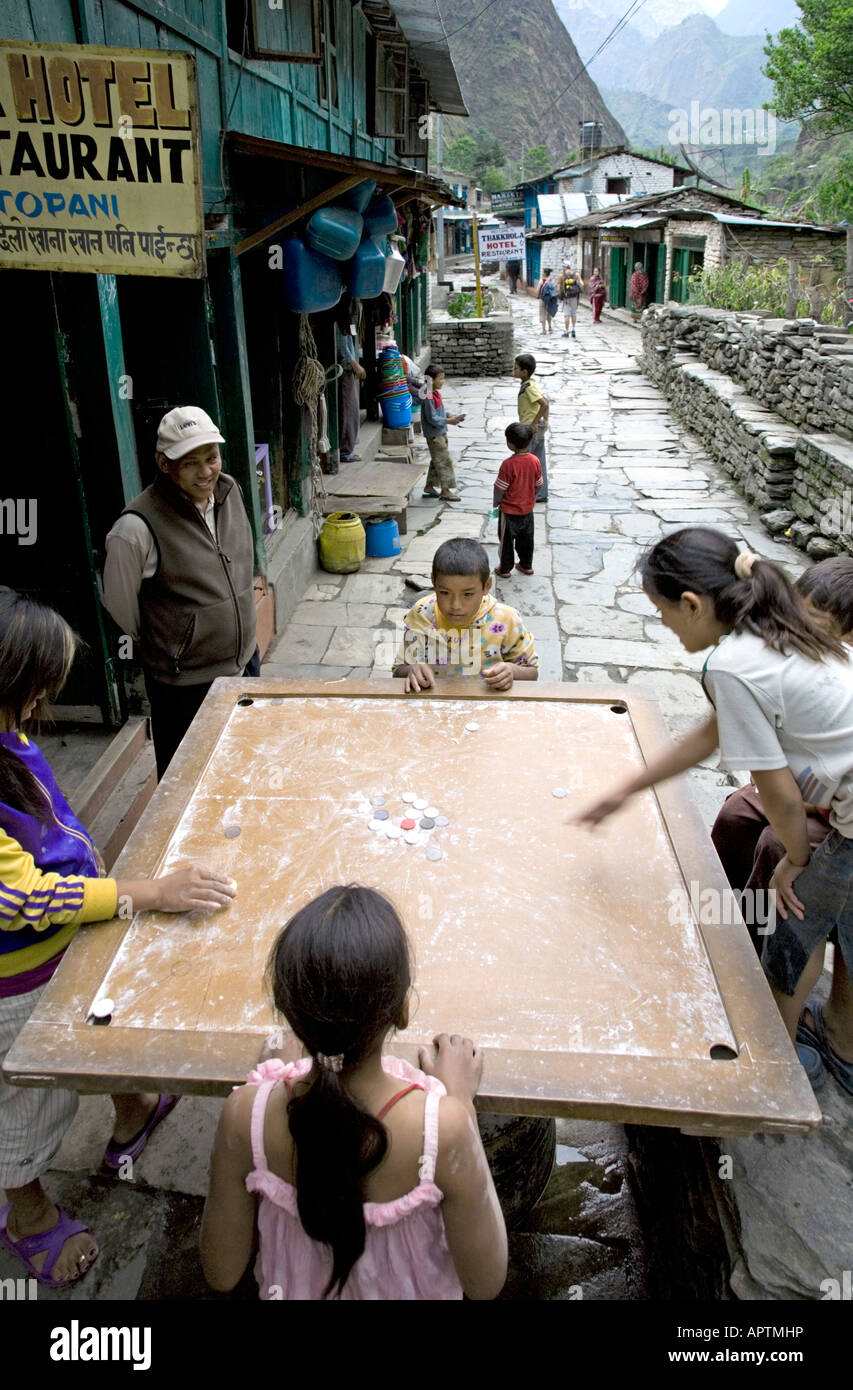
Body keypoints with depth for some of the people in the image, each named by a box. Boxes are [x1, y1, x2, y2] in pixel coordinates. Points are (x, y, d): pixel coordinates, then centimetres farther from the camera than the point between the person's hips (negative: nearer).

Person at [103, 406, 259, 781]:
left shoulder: (229, 490, -3)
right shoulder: (138, 528, -24)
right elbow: (119, 603, -12)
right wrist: (160, 649, 0)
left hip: (245, 662, 6)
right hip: (185, 684, -6)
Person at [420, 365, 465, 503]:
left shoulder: (436, 393, 9)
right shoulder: (428, 397, -21)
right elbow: (432, 418, -22)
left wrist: (450, 415, 4)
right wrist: (448, 421, -19)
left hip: (440, 433, 10)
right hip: (434, 435, -10)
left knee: (437, 461, 17)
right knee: (445, 461, -6)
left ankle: (430, 487, 26)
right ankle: (446, 491, 0)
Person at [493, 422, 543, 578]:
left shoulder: (508, 464, -26)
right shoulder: (535, 461, -9)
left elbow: (500, 489, -19)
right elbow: (538, 485, 2)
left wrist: (496, 503, -1)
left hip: (509, 511, -5)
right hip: (527, 509, 5)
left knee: (506, 540, 11)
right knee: (526, 539, 21)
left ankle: (505, 569, 22)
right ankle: (526, 565, 34)